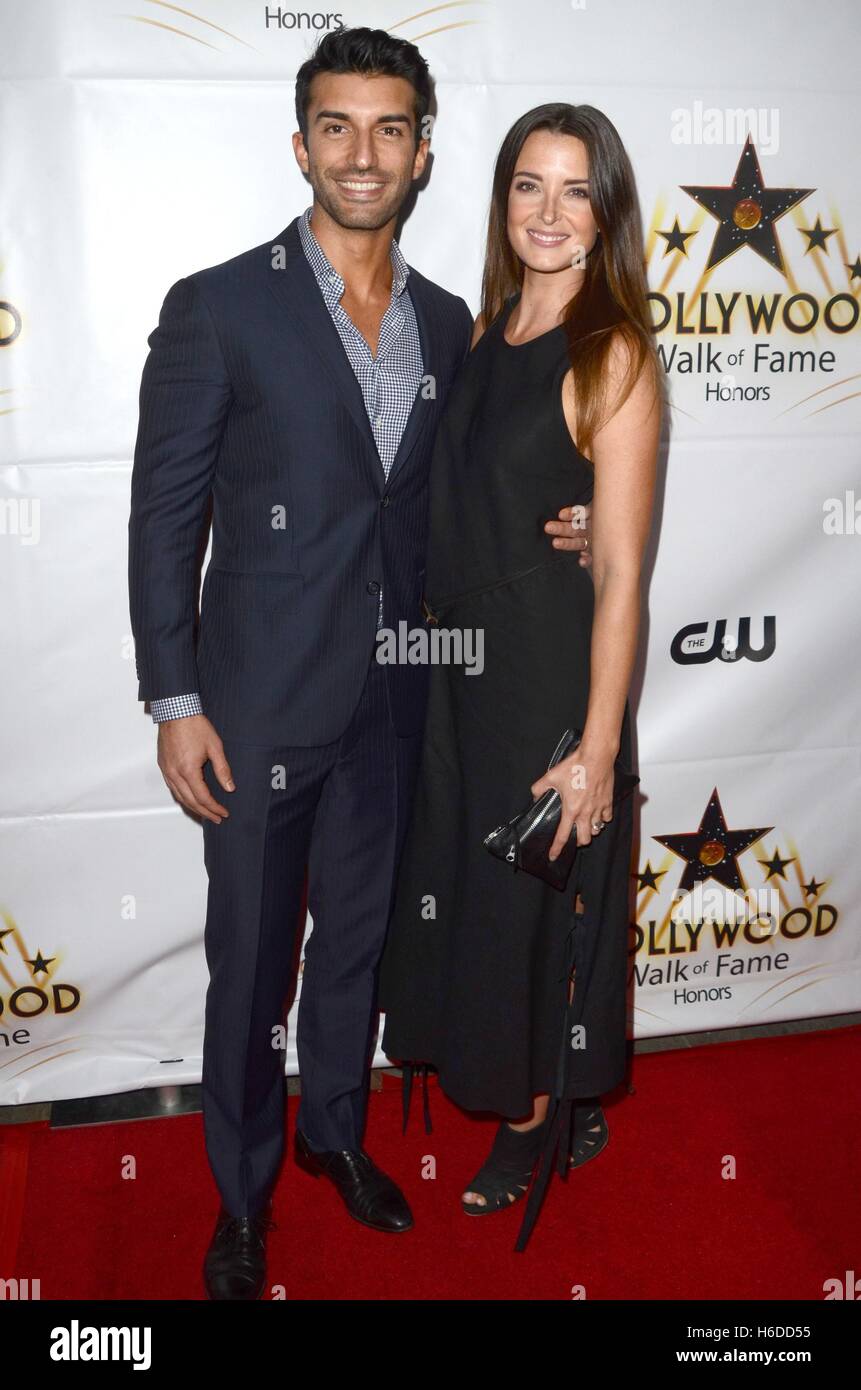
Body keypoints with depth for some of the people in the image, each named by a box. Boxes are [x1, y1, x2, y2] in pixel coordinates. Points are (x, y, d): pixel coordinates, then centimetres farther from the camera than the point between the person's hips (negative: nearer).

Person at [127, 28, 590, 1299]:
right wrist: (175, 702, -12)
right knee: (252, 957, 10)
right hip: (262, 704, -4)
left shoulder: (447, 324, 6)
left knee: (360, 934, 19)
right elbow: (164, 516, -8)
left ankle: (336, 1127, 43)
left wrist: (544, 529, -3)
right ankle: (244, 1191, 32)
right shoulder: (219, 308, -9)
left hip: (392, 704, 5)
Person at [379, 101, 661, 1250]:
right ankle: (557, 1107, 42)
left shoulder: (614, 351, -15)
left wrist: (598, 746, -21)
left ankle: (543, 1121, 35)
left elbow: (621, 568, -19)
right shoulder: (488, 327, 7)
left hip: (552, 664, -7)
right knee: (466, 881, 19)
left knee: (537, 896, 8)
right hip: (464, 659, 8)